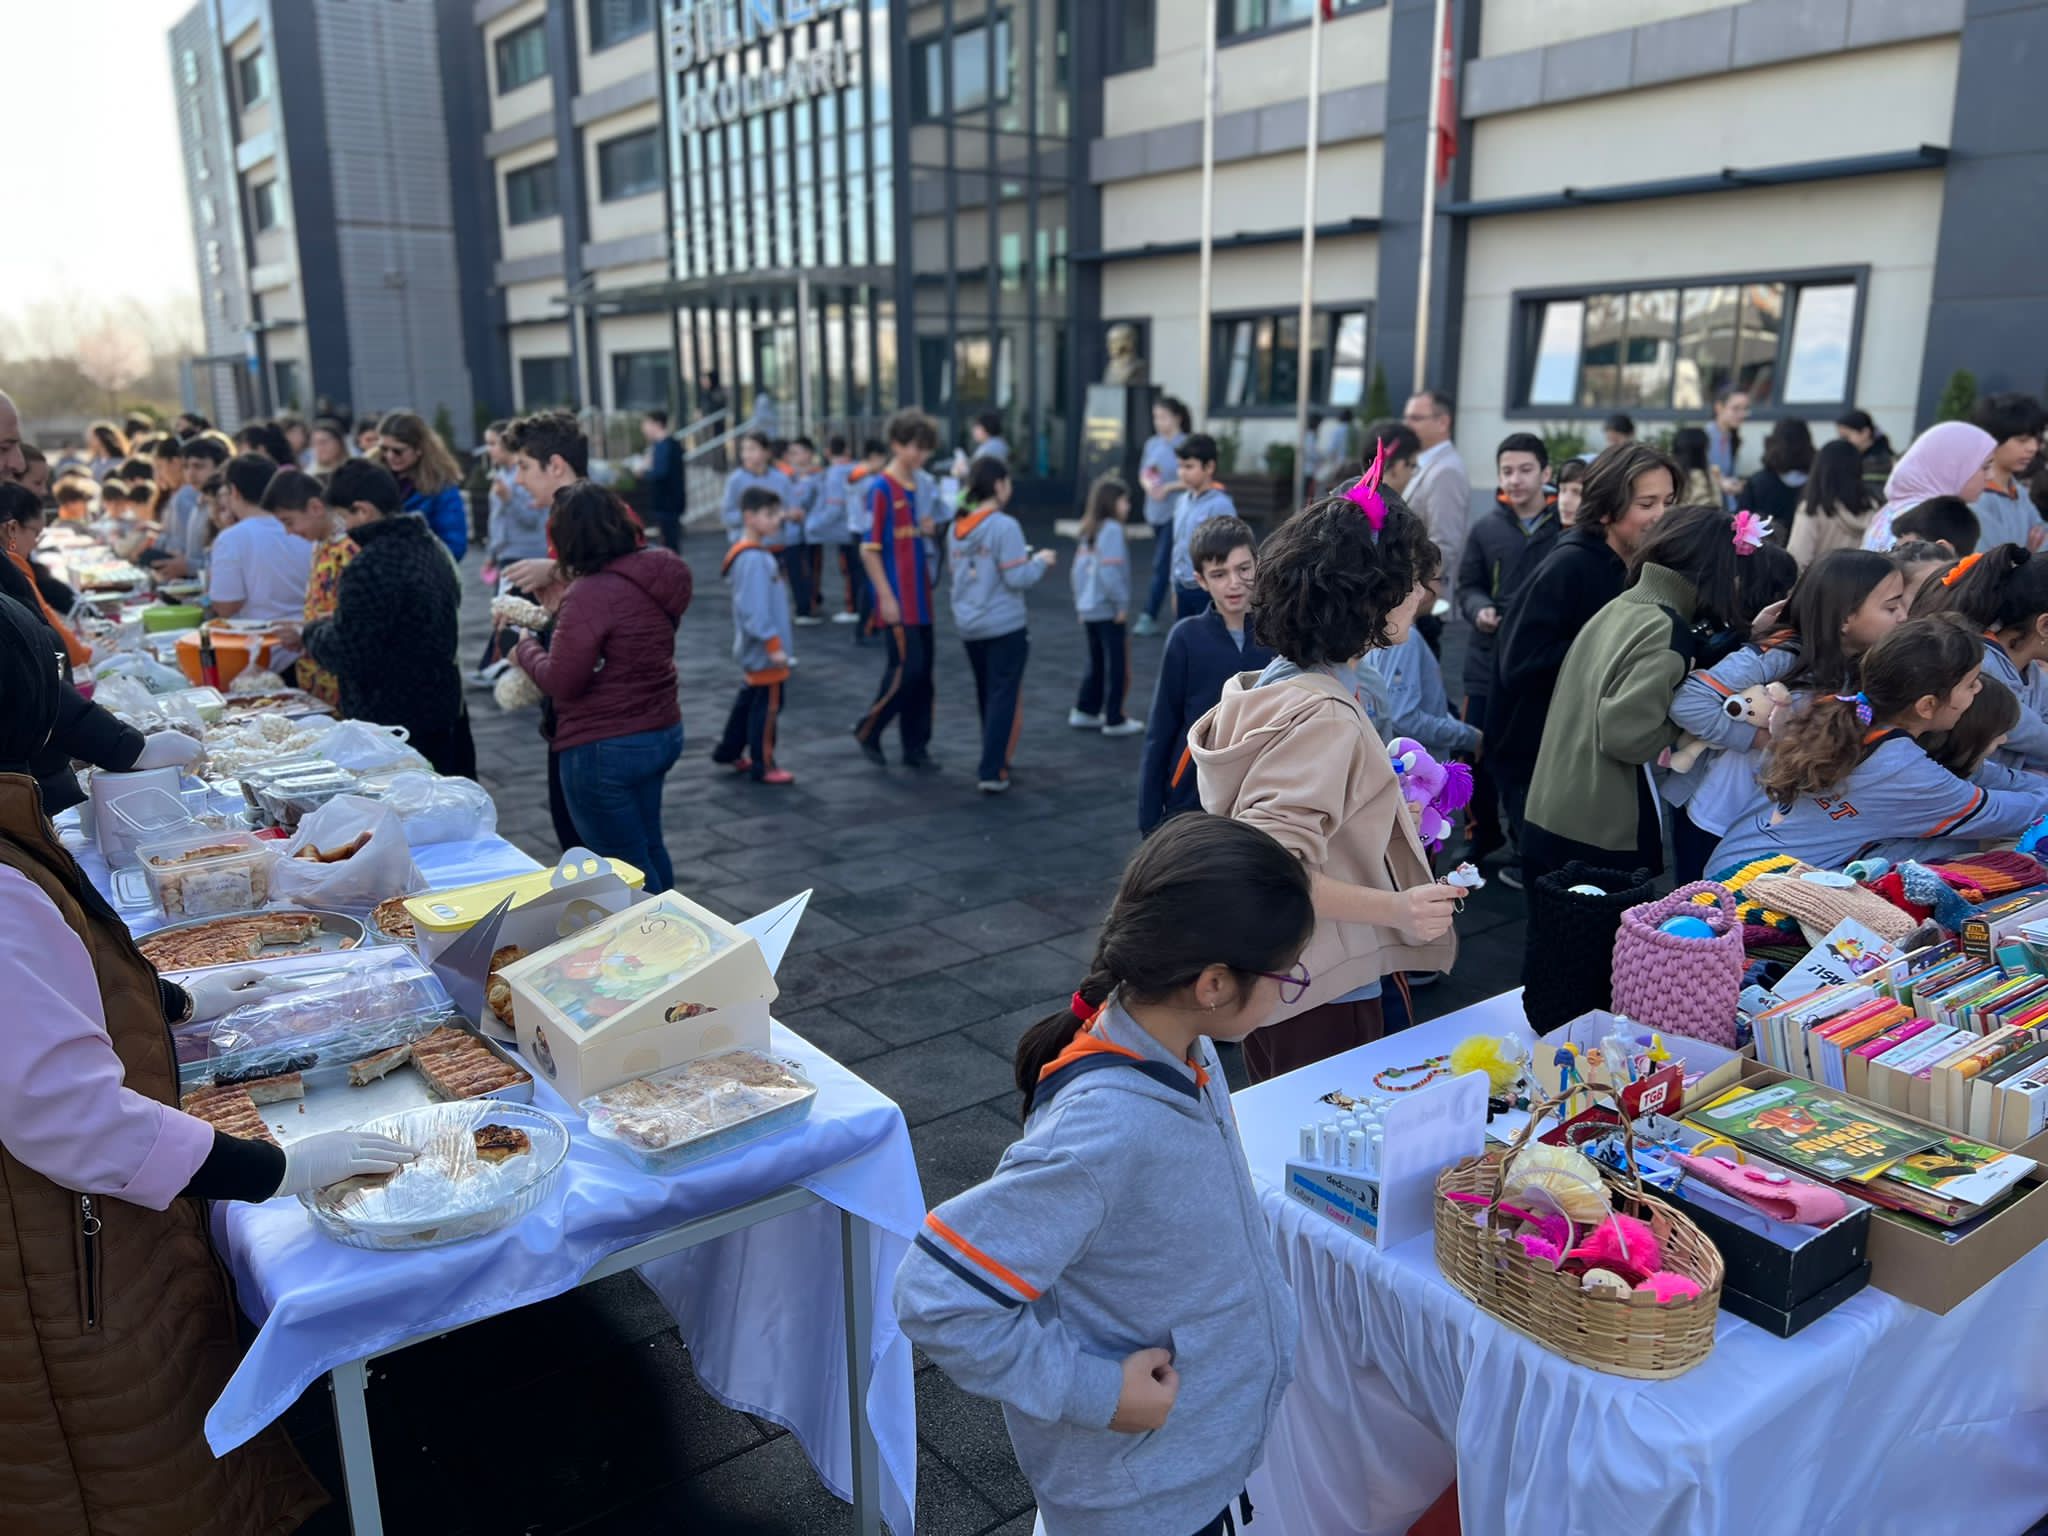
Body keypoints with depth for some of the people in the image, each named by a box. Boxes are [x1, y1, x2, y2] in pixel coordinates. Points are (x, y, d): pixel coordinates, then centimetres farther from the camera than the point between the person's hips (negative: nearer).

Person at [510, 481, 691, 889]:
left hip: (606, 748, -9)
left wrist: (526, 649, -3)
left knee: (624, 869, 5)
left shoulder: (591, 594, -23)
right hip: (663, 733, 9)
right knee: (649, 848, 24)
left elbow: (561, 681, -21)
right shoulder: (653, 575, 3)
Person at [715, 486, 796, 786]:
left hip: (756, 649, 10)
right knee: (768, 706, -1)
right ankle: (762, 766, 10)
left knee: (749, 700, 21)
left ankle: (728, 752, 34)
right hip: (765, 650, -10)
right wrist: (773, 645, -25)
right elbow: (754, 609, -26)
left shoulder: (758, 553, 10)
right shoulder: (754, 559, -22)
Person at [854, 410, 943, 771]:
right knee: (906, 667, -8)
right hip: (897, 601, -7)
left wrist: (928, 529, 1)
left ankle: (916, 747, 17)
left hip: (920, 598, 7)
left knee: (922, 672, 8)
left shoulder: (919, 487, 11)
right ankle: (867, 731, 11)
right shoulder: (882, 489, -11)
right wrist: (886, 597, -16)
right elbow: (869, 548, -13)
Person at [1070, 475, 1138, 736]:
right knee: (1116, 665, 1)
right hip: (1108, 610, -8)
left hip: (1089, 609, 8)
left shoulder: (1088, 531, 10)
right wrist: (1122, 603, -15)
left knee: (1097, 663, 18)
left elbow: (1079, 569, 12)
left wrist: (1080, 603, 16)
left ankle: (1084, 712, 22)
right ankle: (1114, 720, 6)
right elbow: (1109, 570, -22)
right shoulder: (1112, 529, -15)